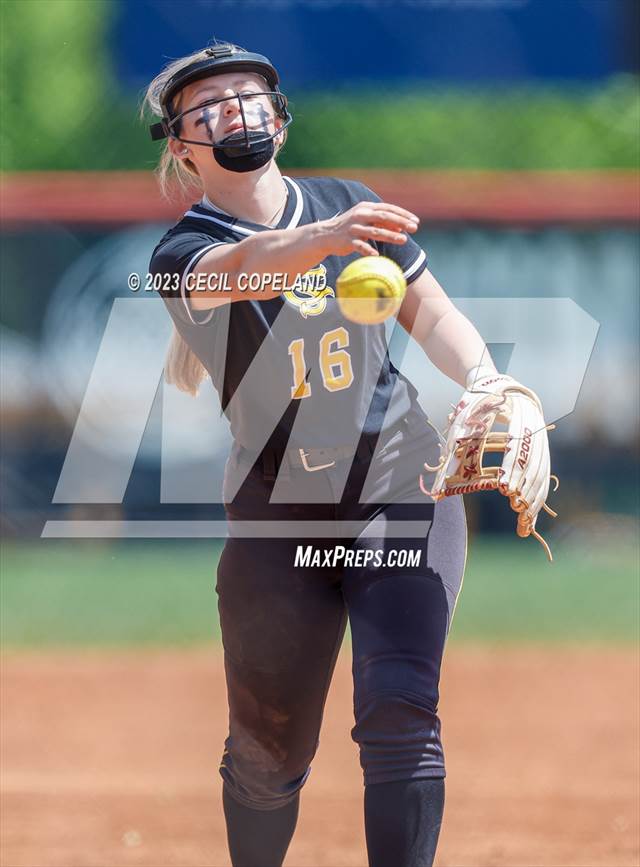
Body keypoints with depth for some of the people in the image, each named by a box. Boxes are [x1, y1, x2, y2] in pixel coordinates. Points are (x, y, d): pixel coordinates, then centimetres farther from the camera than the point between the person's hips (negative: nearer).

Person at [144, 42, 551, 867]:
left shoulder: (346, 204, 6)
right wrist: (327, 238, -52)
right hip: (277, 515, -1)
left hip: (401, 489, 1)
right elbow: (248, 266, -30)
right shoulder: (182, 254, -6)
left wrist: (483, 379, -12)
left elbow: (431, 313, 11)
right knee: (268, 750, 5)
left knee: (399, 709, -17)